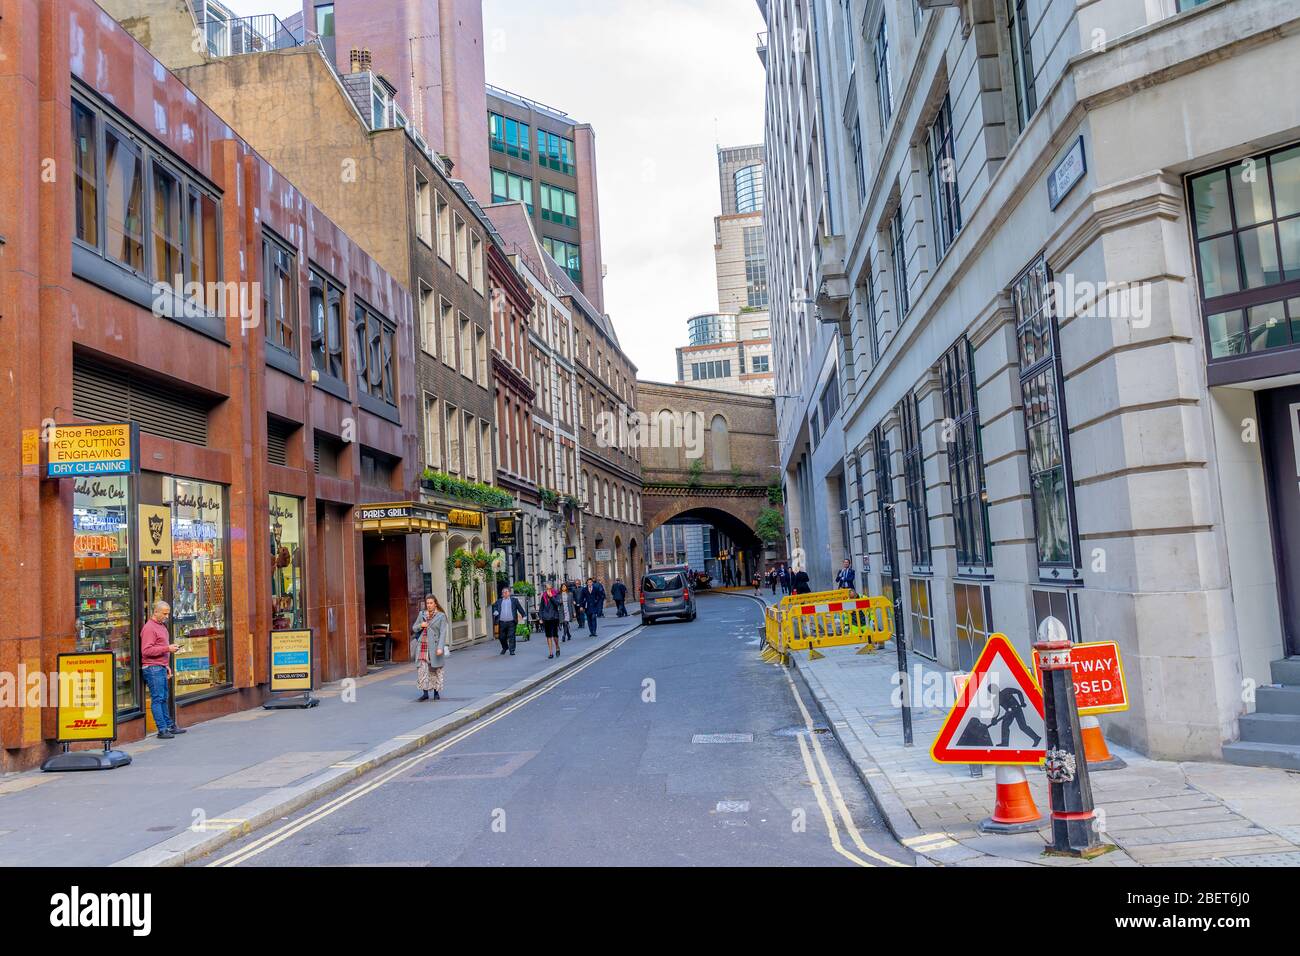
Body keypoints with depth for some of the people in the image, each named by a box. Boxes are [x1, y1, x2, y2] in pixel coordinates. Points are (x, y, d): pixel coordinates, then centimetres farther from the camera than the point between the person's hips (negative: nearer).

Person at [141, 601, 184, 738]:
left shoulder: (162, 626, 18)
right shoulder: (149, 628, -13)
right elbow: (146, 650, -22)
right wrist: (167, 648, -22)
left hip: (161, 668, 9)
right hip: (153, 669, -9)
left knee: (164, 698, 14)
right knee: (157, 699, -7)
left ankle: (170, 726, 20)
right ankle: (162, 730, -7)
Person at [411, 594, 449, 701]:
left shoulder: (441, 616, -1)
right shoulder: (422, 614, 11)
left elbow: (443, 633, -8)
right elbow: (414, 628, 16)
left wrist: (440, 648, -18)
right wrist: (421, 625, -7)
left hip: (434, 646, -3)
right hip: (422, 646, 3)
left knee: (435, 670, 4)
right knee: (422, 669, -4)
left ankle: (436, 692, 15)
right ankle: (425, 693, 1)